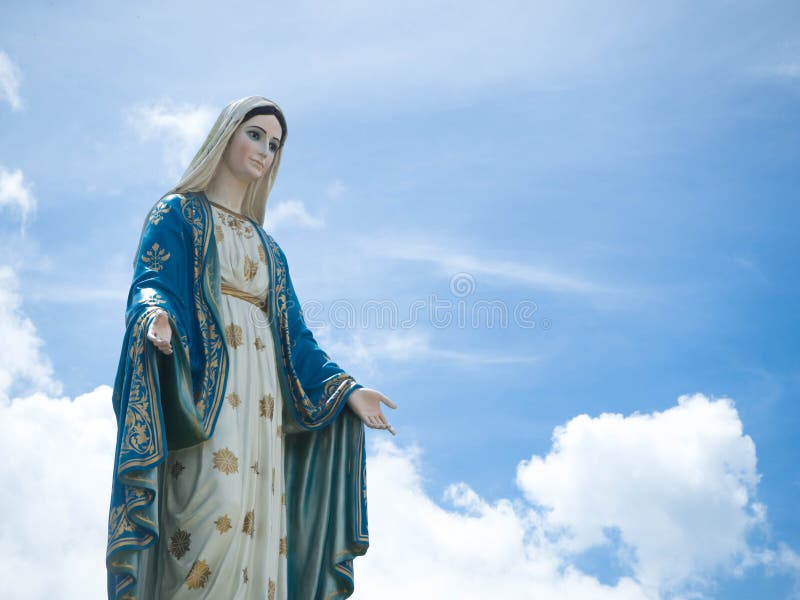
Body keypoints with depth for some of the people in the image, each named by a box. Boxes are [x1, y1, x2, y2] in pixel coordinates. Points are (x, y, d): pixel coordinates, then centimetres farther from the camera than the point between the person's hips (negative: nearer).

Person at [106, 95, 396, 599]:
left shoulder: (267, 246, 26)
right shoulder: (179, 213, 9)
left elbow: (293, 331, 21)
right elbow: (151, 283, -6)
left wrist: (346, 388, 11)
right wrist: (155, 315, -30)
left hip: (262, 398, 6)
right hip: (205, 385, -6)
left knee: (262, 524, -4)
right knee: (219, 514, -24)